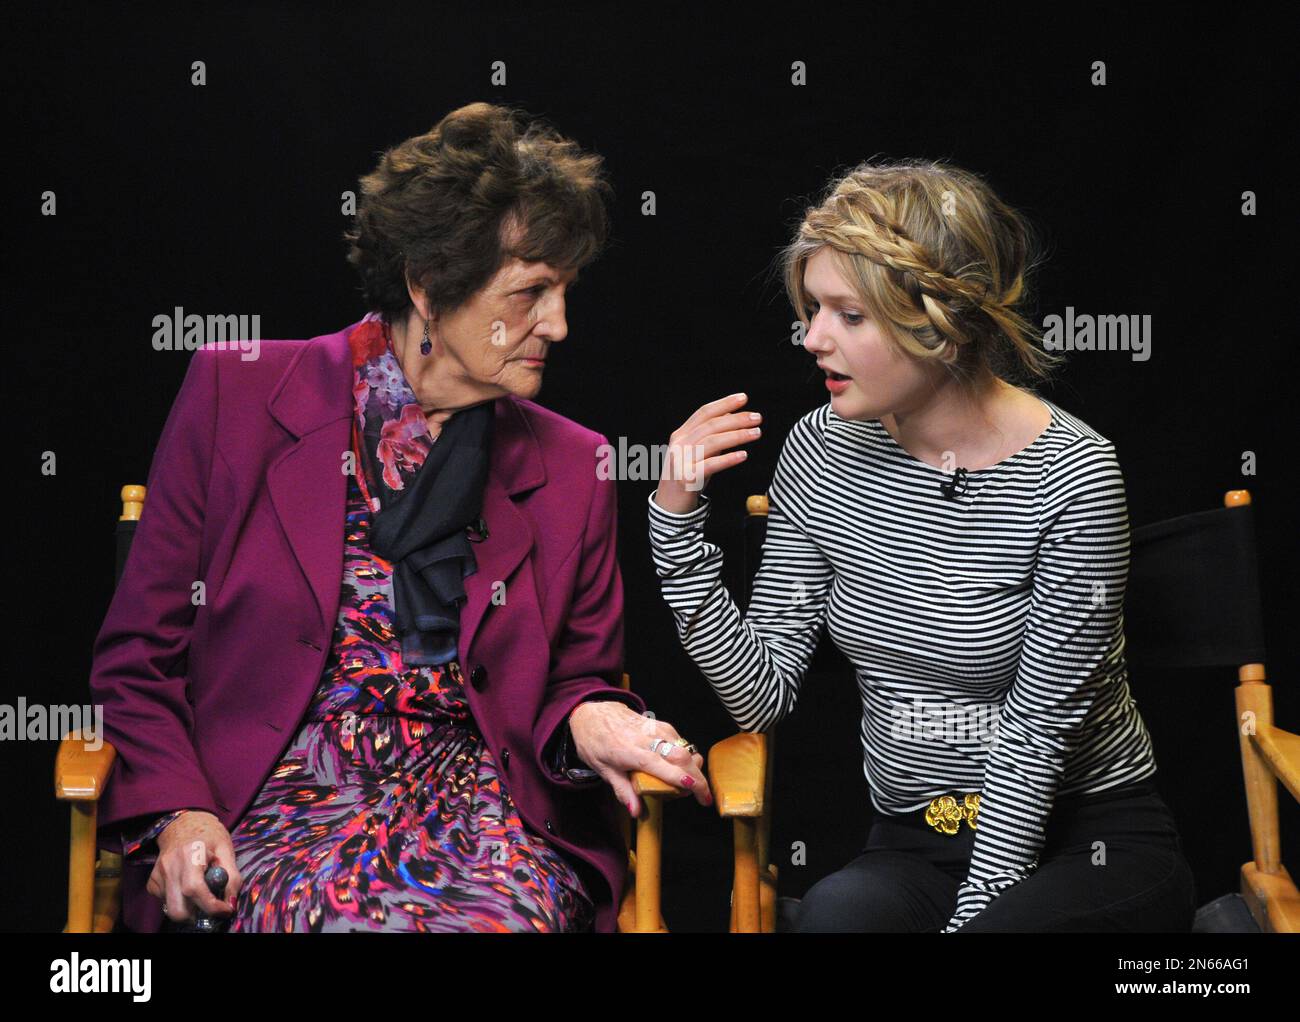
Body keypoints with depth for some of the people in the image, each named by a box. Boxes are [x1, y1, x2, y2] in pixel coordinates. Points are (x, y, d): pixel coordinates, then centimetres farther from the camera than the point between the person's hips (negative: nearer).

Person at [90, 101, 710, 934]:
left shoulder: (571, 468, 11)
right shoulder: (238, 397, 4)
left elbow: (577, 681, 20)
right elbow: (139, 653, 7)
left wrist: (588, 720, -4)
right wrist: (177, 811, -9)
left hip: (481, 808, 2)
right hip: (285, 803, -2)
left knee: (500, 919, -33)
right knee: (358, 921, -35)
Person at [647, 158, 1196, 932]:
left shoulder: (1070, 477, -16)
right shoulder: (823, 450, -1)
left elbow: (1035, 736, -14)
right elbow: (763, 695, -1)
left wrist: (974, 909, -18)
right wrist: (676, 520, -10)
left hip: (1088, 842, -3)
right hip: (911, 846, 3)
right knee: (838, 911, -31)